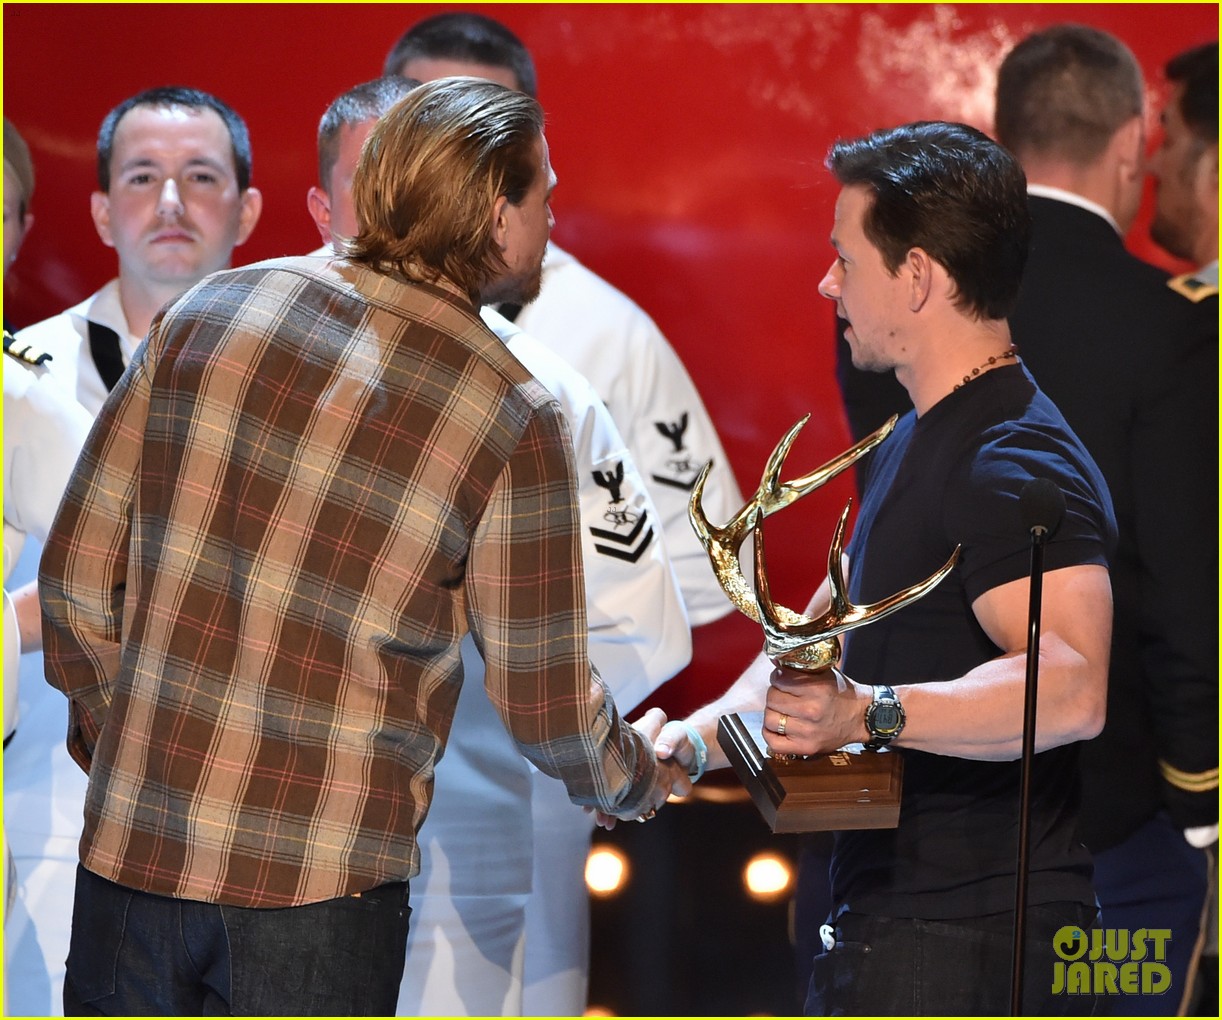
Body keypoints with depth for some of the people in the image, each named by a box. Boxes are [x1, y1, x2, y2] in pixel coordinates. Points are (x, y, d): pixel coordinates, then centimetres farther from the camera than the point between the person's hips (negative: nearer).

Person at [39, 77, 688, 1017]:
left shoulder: (210, 311, 3)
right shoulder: (512, 419, -8)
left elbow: (76, 576, 7)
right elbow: (546, 710, -1)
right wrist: (642, 778, 21)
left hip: (129, 843, 4)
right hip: (315, 891, -4)